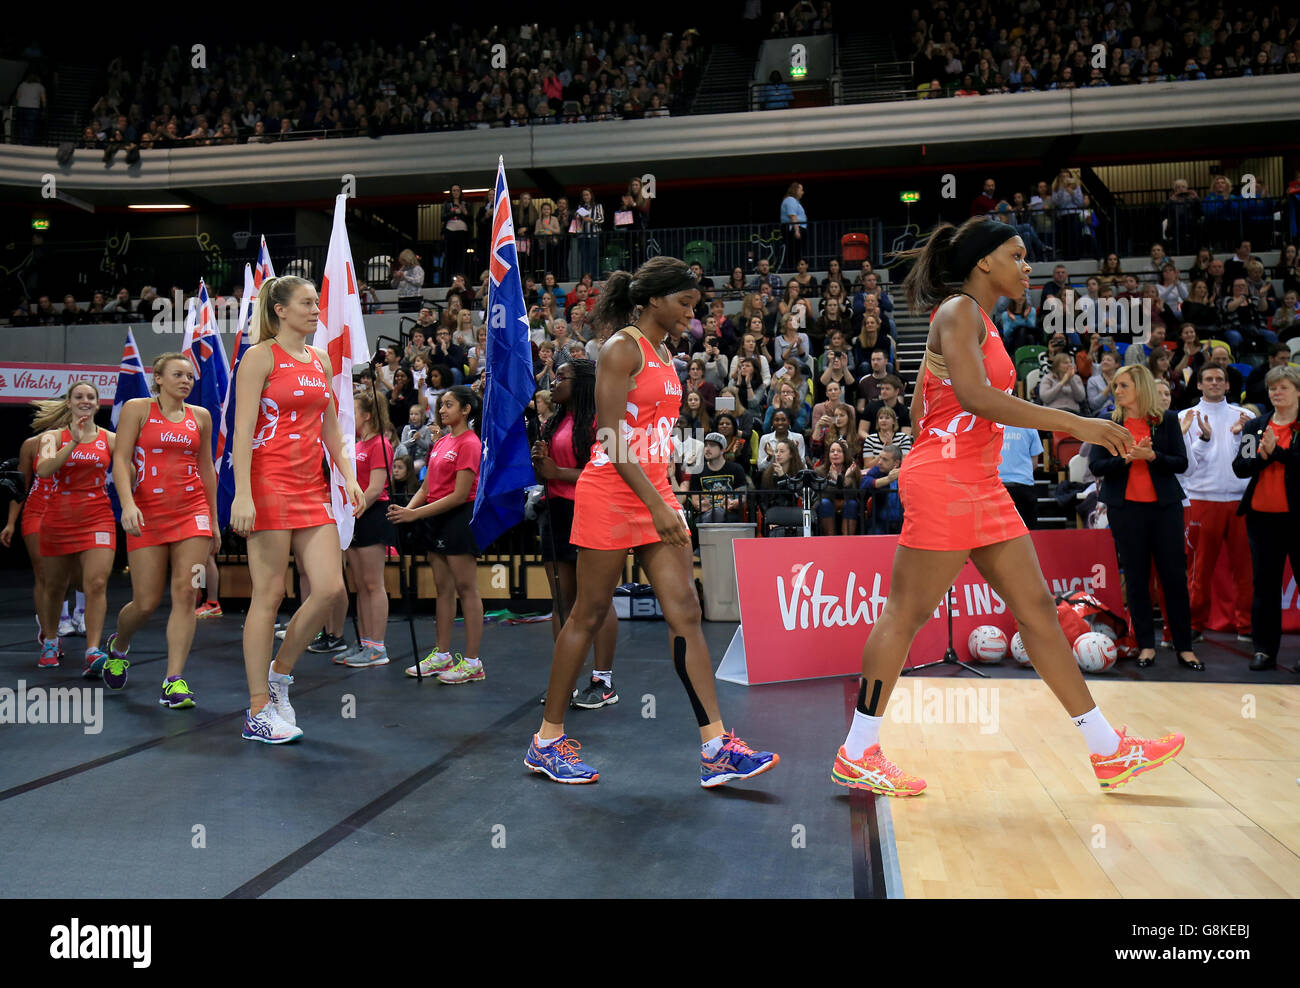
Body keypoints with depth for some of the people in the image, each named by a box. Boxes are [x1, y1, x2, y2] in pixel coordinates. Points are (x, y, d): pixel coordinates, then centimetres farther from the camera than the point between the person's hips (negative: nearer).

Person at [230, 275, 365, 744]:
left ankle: (279, 674, 18)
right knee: (268, 595, -3)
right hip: (269, 482, -6)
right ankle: (258, 712, 7)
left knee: (331, 589, -3)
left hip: (312, 488, 7)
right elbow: (242, 429, -10)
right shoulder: (261, 355, -3)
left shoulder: (321, 361, 17)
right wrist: (242, 494, -18)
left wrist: (347, 475, 10)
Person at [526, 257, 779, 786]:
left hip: (655, 496, 8)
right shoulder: (622, 348, -9)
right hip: (610, 496, -8)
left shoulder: (664, 355, 16)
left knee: (685, 613, 0)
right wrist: (655, 504, -22)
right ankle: (548, 739, 16)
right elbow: (609, 436, -17)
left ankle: (716, 747, 2)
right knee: (588, 615, 1)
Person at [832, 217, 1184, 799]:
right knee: (906, 614, -5)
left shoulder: (980, 323, 21)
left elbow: (921, 409, 22)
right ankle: (856, 755, 6)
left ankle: (1109, 751, 15)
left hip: (980, 485, 10)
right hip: (944, 479, -10)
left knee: (1037, 608, 9)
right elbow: (973, 395, -23)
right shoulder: (959, 311, -7)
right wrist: (1072, 423, -23)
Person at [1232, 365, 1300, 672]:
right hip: (1262, 516, 4)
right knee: (1264, 585, 8)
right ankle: (1265, 650, 14)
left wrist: (1275, 450, -15)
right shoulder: (1254, 426, 11)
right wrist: (1262, 455, -13)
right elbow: (1239, 467, 4)